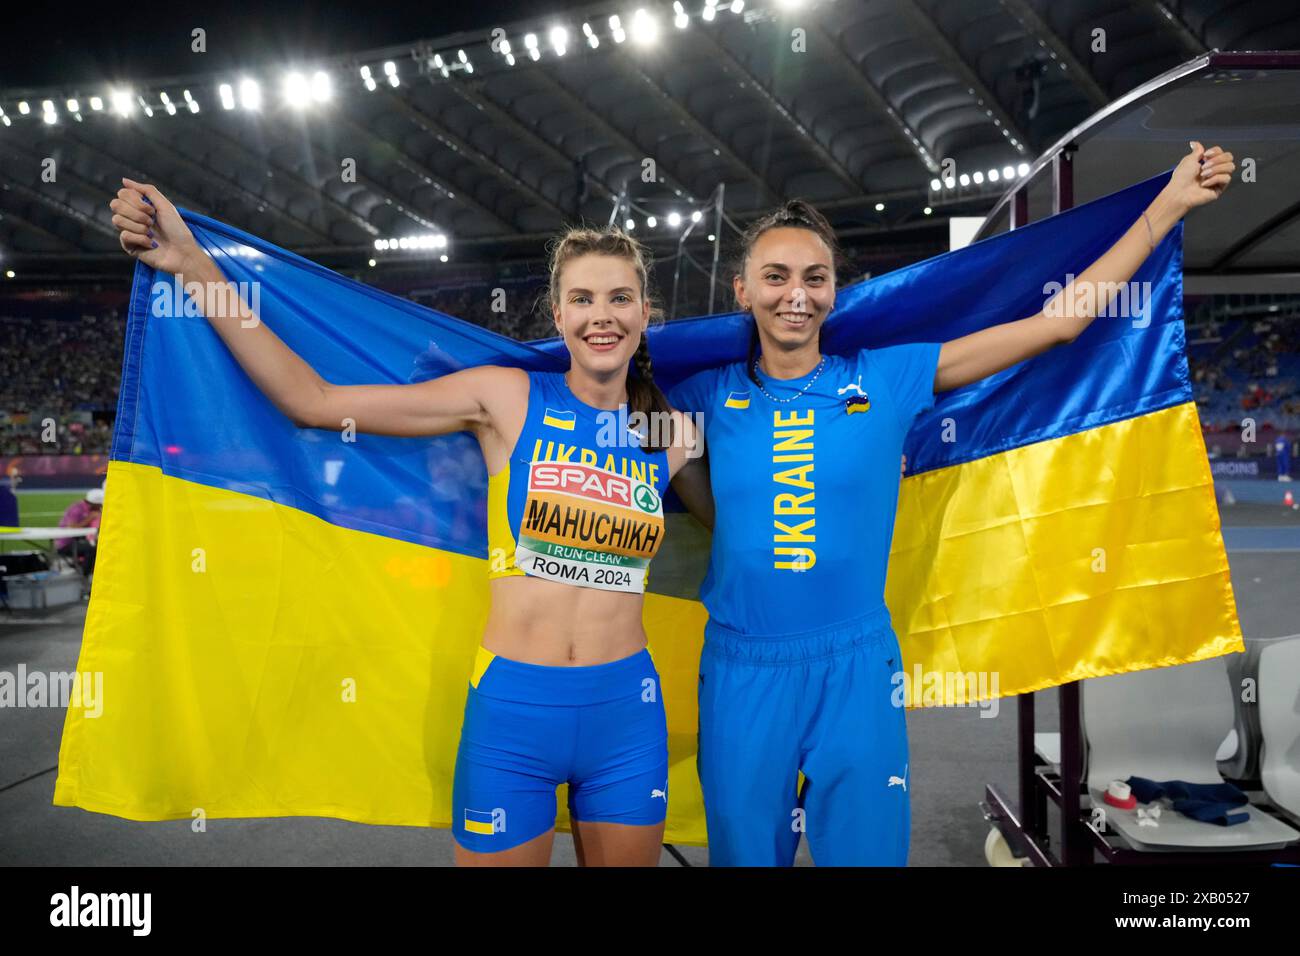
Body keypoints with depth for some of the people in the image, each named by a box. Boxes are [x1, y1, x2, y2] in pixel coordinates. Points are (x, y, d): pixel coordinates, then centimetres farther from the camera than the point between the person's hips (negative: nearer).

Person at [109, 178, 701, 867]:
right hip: (511, 713, -2)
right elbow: (313, 400, -8)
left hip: (627, 715, 3)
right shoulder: (509, 398, -6)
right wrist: (192, 264, -11)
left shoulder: (669, 435, 2)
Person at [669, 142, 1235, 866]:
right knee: (744, 851, 16)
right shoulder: (716, 391, 0)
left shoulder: (888, 378, -2)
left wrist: (1170, 203, 2)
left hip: (855, 668, 0)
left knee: (865, 851, 13)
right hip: (742, 669, 1)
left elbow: (1058, 321, 0)